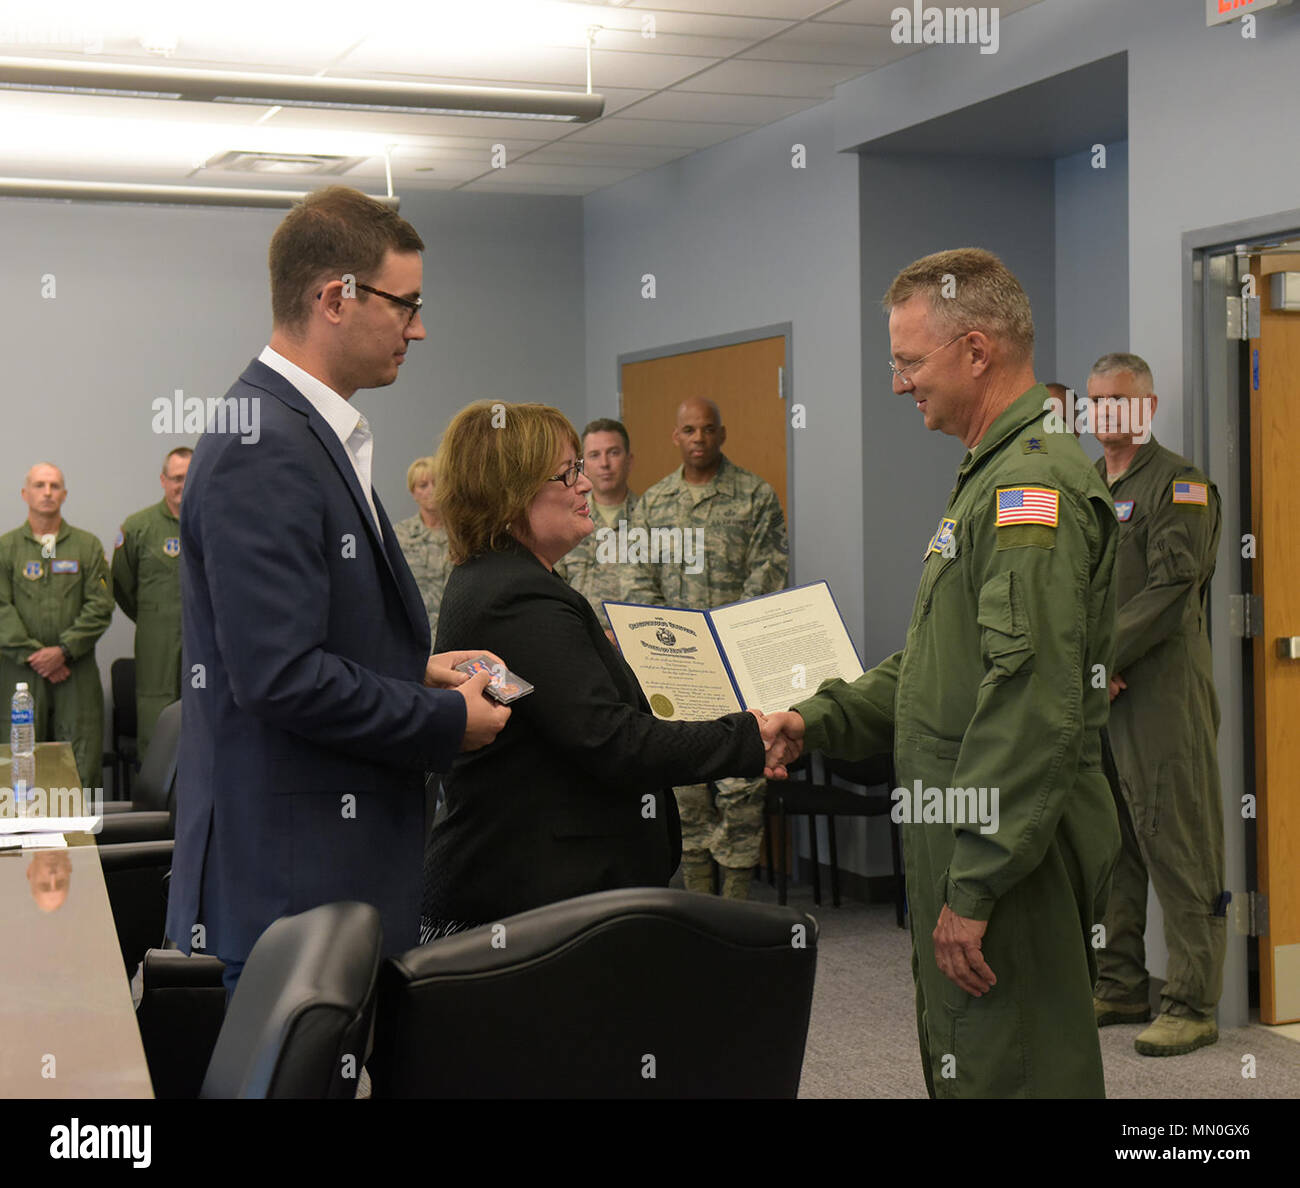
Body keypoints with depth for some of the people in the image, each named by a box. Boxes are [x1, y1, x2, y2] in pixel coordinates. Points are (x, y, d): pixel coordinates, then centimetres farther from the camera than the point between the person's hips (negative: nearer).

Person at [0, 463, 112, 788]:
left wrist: (63, 650, -9)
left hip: (77, 670, 0)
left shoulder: (87, 545, 9)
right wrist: (33, 656, -10)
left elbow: (100, 606, 2)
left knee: (82, 761, -3)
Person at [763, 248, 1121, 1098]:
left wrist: (976, 885, -25)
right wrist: (822, 720, 14)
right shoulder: (996, 477, 18)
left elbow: (1032, 700, -25)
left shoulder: (1035, 482, -18)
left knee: (1006, 1074, -4)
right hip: (968, 839, 11)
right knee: (961, 1066, 19)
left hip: (1011, 858, -11)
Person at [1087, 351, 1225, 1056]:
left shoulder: (1178, 485, -4)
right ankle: (1119, 988, 21)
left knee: (1175, 846, -6)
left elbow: (1171, 592, -13)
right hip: (1090, 691, 7)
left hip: (1160, 688, -7)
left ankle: (1192, 1005, -1)